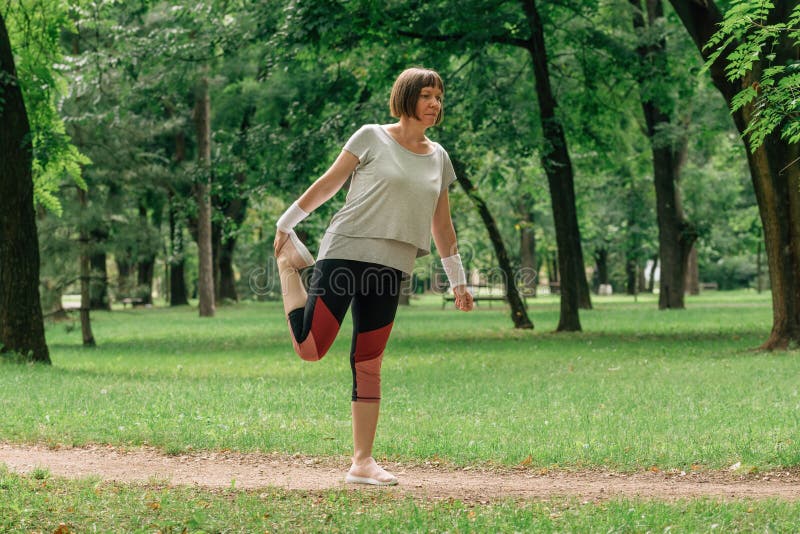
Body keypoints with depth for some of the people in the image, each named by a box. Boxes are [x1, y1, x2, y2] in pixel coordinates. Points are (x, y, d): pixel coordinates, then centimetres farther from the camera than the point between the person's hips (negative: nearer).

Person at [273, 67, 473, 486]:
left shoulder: (438, 158, 14)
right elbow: (328, 184, 4)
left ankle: (362, 462, 7)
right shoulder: (371, 138, 0)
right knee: (310, 348, -11)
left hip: (391, 266, 4)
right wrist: (286, 223, 4)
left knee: (368, 365, 3)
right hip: (345, 251, -4)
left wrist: (458, 280, 23)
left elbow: (441, 224, 22)